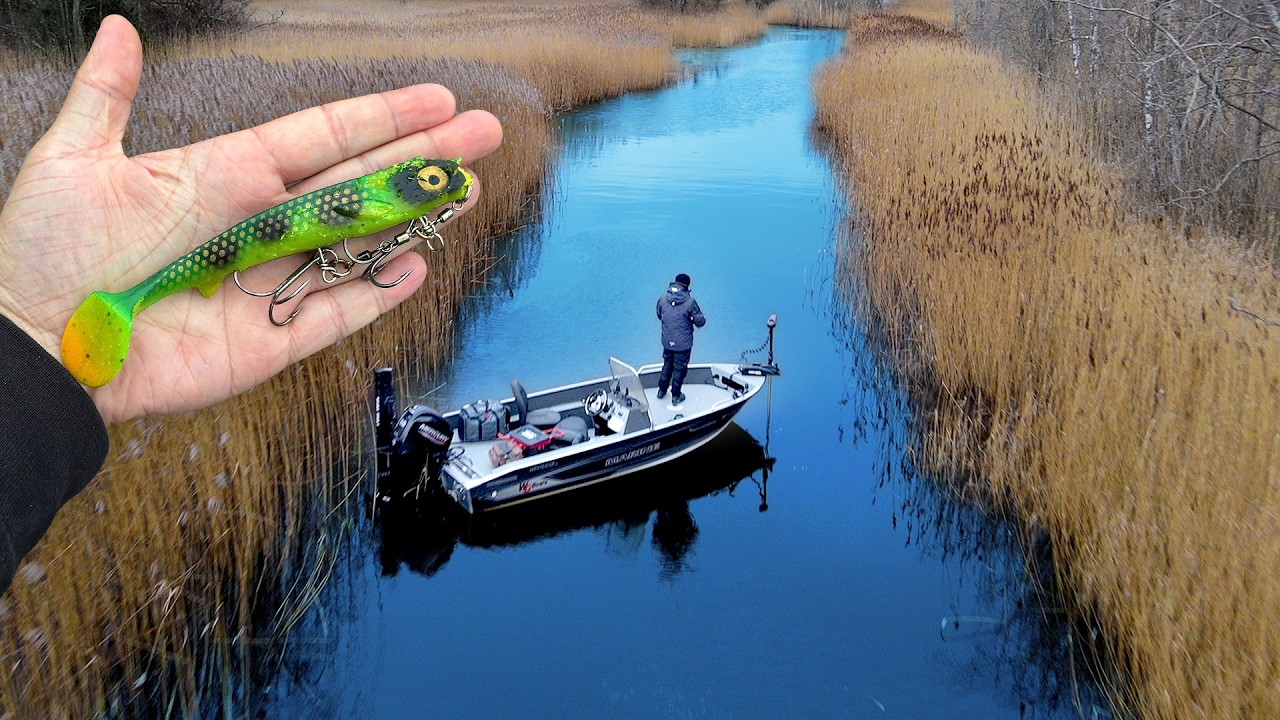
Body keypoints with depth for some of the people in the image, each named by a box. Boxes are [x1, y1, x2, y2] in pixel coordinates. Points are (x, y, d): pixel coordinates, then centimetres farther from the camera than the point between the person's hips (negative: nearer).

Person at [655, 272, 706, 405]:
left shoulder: (663, 298, -8)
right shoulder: (690, 302, -21)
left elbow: (659, 316, 9)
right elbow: (700, 322, -14)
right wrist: (692, 319, 7)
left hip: (667, 341, 4)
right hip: (683, 344, -4)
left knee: (667, 364, 25)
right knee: (679, 369, 14)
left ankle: (662, 390, 39)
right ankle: (676, 396, 27)